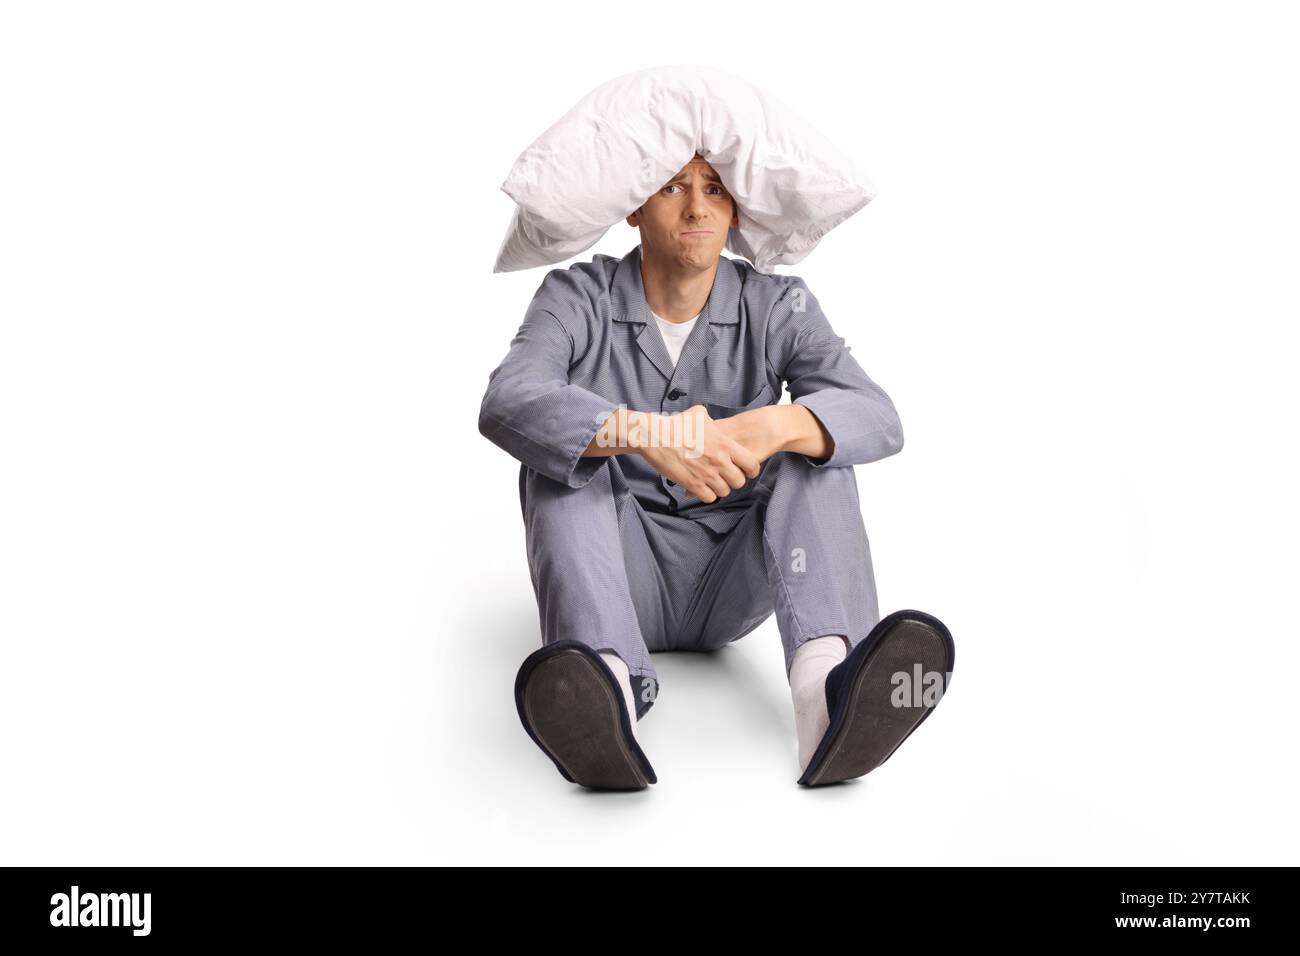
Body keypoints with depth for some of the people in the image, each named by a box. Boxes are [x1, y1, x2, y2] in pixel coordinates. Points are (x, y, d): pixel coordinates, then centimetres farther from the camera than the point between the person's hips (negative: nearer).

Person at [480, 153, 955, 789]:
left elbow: (878, 421, -18)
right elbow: (506, 405, -26)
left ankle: (826, 684, -46)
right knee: (566, 445, -24)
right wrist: (645, 434, -43)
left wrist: (777, 426, -40)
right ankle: (610, 681, -48)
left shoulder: (779, 306, -2)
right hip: (621, 579, 0)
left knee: (815, 437, -20)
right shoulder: (577, 298, -6)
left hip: (730, 589, 1)